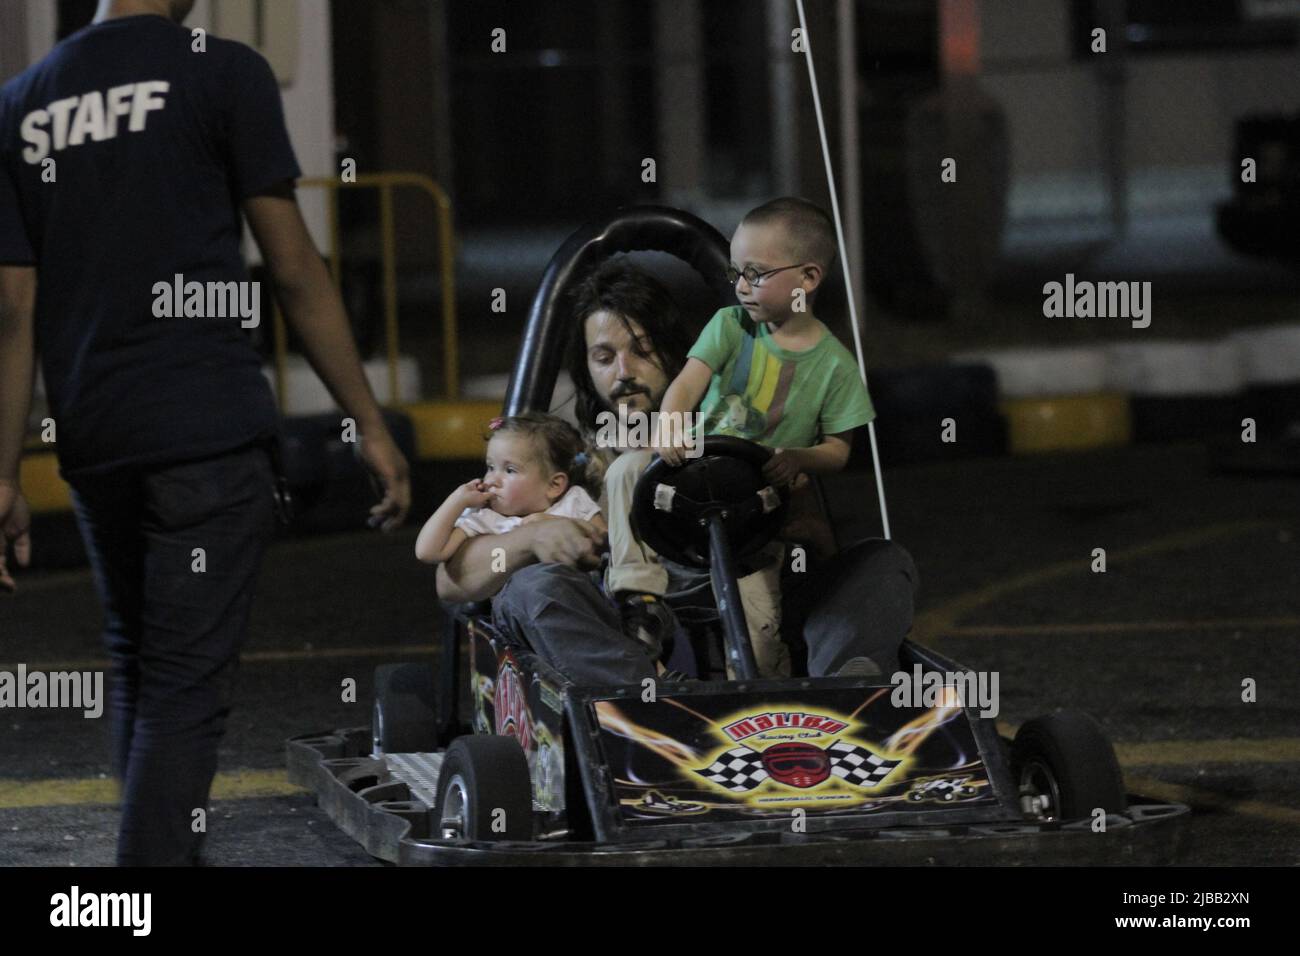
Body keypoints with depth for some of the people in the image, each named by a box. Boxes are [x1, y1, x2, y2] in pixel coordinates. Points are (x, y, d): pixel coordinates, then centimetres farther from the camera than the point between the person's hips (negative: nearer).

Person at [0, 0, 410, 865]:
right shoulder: (225, 74, -3)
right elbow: (294, 271, -5)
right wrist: (370, 423, 0)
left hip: (92, 439, 5)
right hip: (208, 433, -5)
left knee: (137, 666, 20)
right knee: (185, 687, -6)